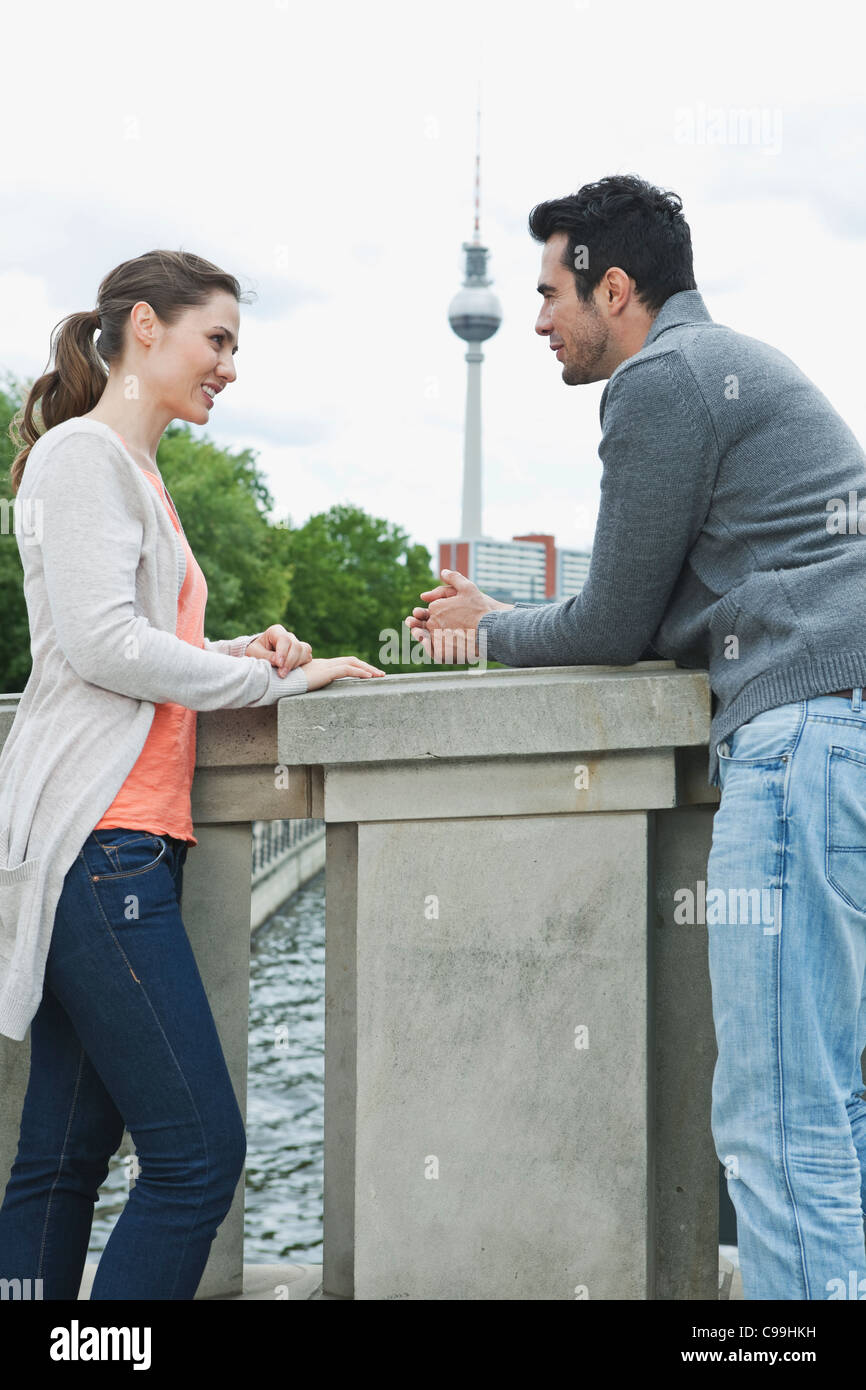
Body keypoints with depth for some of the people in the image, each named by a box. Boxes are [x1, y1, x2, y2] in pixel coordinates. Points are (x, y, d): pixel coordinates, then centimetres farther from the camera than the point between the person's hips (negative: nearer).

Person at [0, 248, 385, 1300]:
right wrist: (275, 679, -9)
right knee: (198, 1152, -11)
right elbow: (99, 644, -15)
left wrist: (236, 652, 8)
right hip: (98, 844, -10)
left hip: (126, 845, 10)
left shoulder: (132, 469, 25)